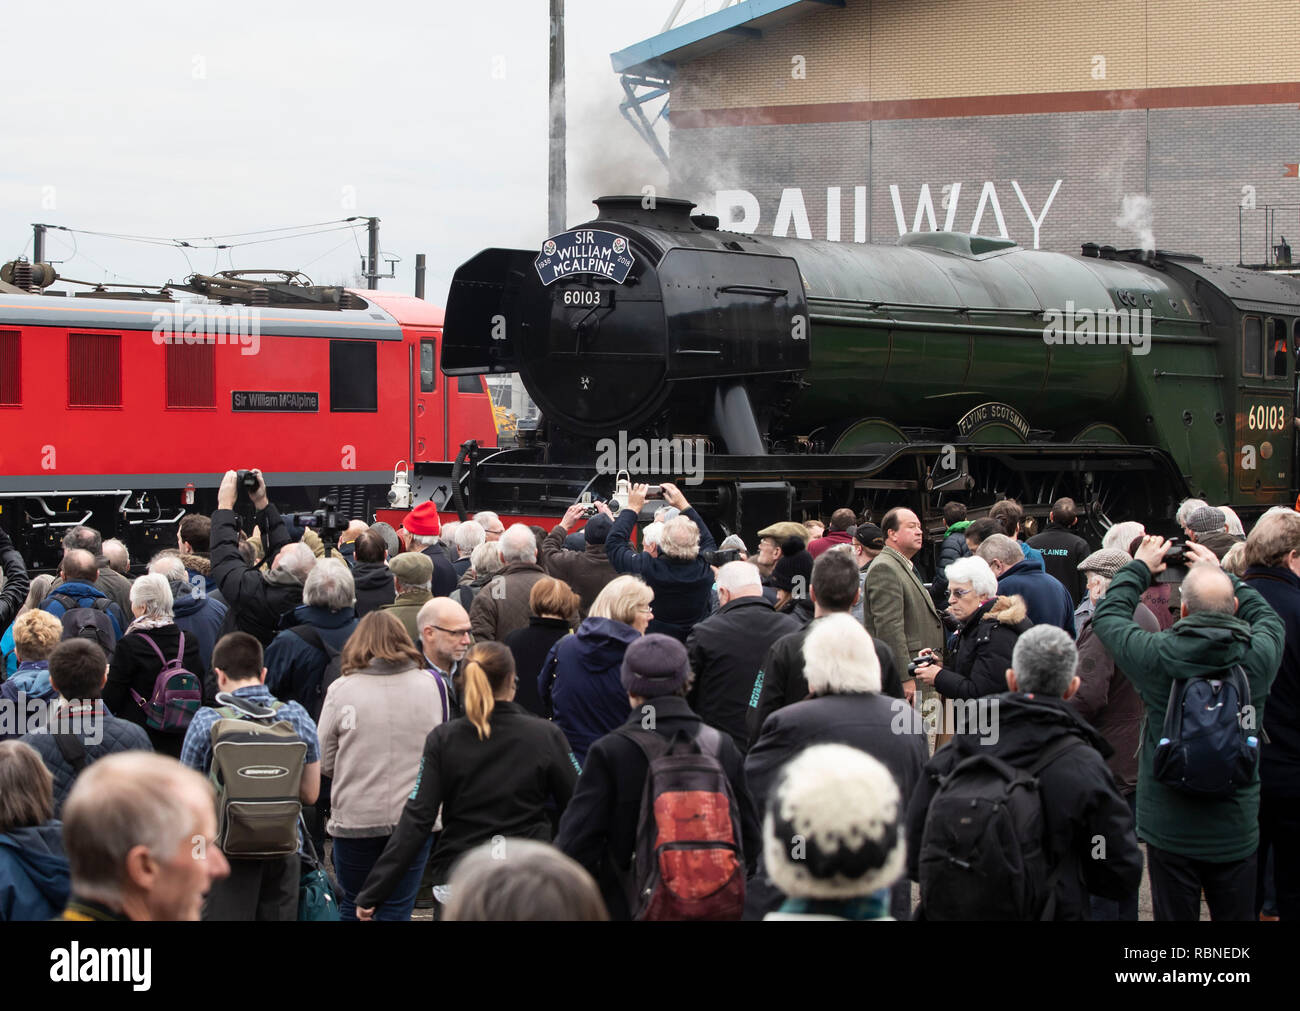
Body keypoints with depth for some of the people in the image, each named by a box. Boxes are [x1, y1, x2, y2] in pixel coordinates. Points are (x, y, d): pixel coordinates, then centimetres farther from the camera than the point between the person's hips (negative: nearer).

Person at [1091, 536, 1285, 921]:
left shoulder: (1157, 655, -17)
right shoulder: (1258, 656, -12)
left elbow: (1108, 614, 2)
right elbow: (1268, 618, 13)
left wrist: (1140, 567, 15)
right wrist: (1220, 574, 21)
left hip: (1170, 829, -1)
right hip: (1236, 831, 1)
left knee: (1174, 916, 9)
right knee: (1237, 917, 13)